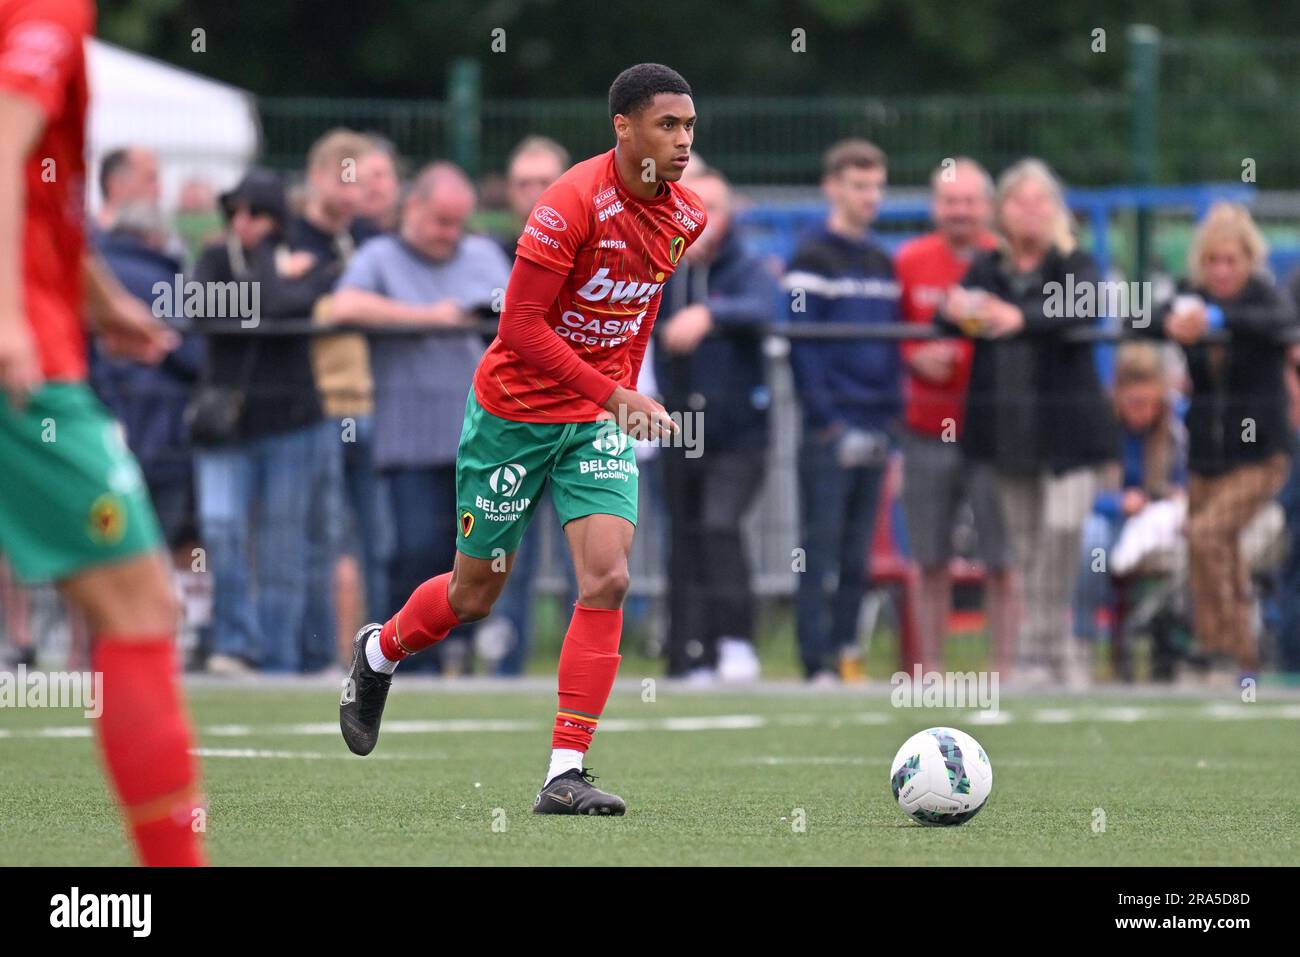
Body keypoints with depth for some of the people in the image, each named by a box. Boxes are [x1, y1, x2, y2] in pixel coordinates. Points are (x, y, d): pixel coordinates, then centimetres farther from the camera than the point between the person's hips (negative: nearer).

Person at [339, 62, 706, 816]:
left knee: (608, 578, -15)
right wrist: (615, 396, -28)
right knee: (475, 595, 9)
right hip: (514, 411, -5)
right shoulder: (574, 203, -23)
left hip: (599, 419, 5)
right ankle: (379, 654, 43)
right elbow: (521, 325, -24)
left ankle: (566, 775, -12)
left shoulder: (686, 215, -2)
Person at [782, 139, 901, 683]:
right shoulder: (812, 260, -4)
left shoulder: (883, 265, 17)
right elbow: (802, 345, -10)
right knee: (821, 551, -6)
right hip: (830, 429, -6)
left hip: (874, 431, 6)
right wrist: (829, 423, -15)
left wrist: (891, 420, 9)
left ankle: (847, 654, 10)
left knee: (857, 557, 7)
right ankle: (819, 663, -7)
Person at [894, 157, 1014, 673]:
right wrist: (916, 357, -6)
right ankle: (931, 668, 12)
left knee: (1001, 563, -4)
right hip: (928, 432, 2)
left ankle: (1005, 667, 1)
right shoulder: (909, 262, 7)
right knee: (931, 562, 5)